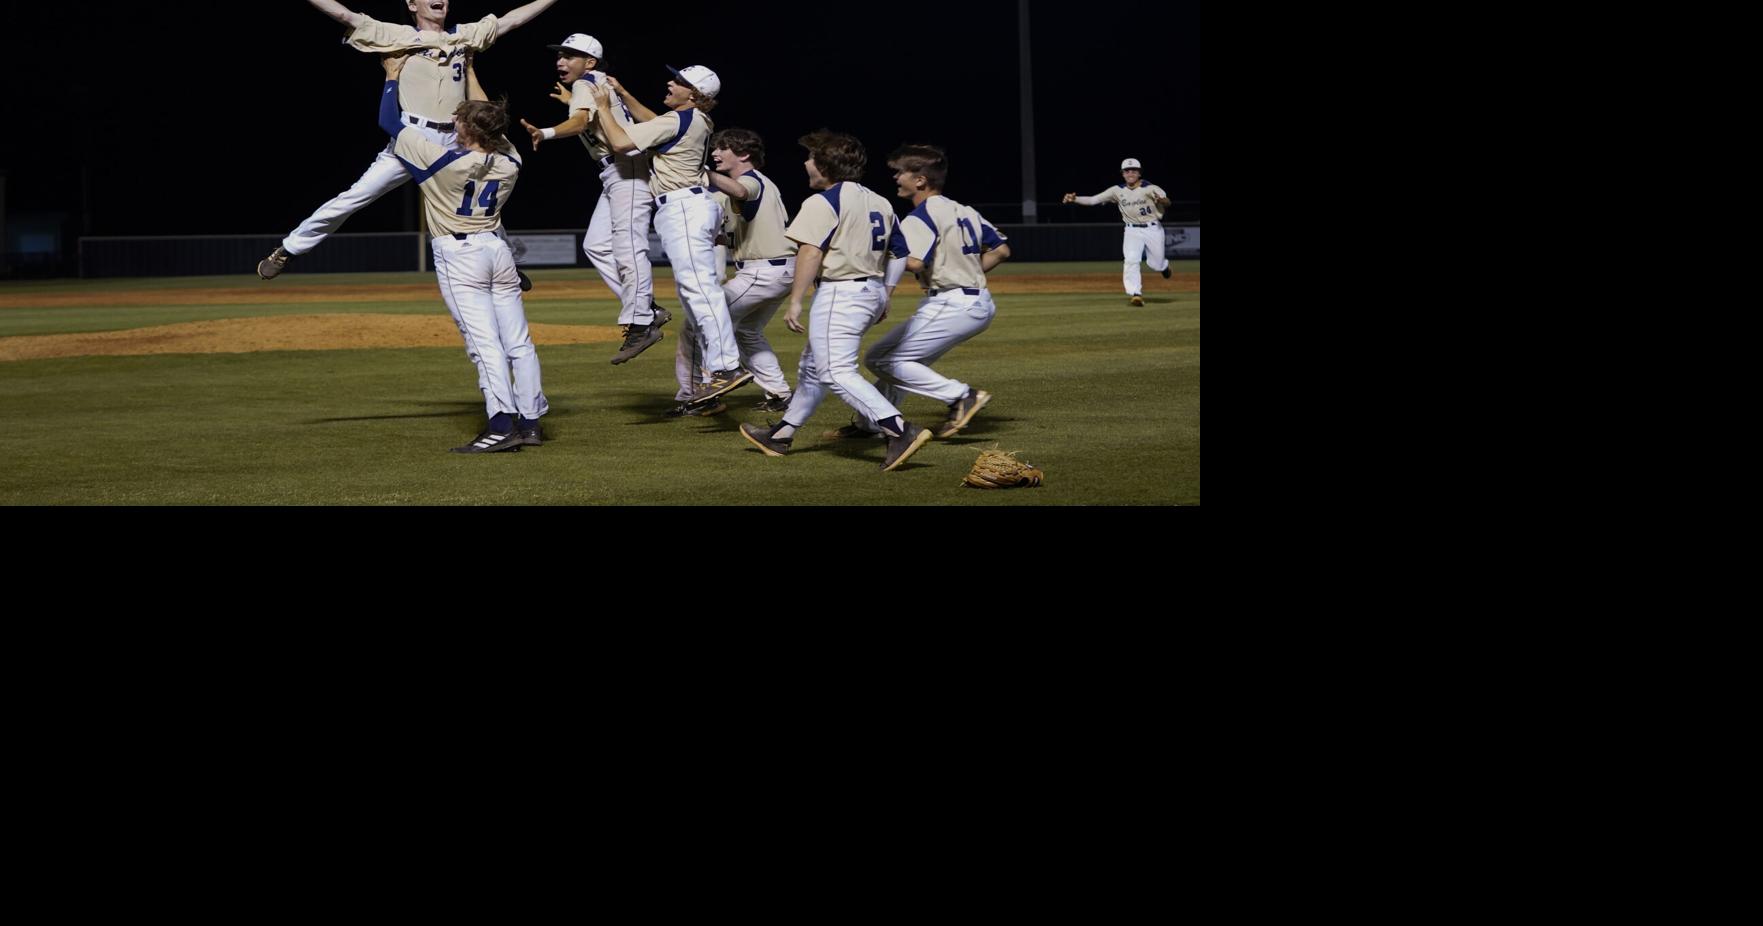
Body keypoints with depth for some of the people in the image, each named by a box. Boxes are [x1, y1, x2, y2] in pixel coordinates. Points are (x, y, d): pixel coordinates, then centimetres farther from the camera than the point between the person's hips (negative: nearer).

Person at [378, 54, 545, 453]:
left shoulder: (442, 161, -16)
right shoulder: (509, 163, -1)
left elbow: (390, 122, -6)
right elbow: (491, 126, 22)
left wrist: (392, 76, 10)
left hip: (459, 257, -6)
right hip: (498, 250, 6)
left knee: (484, 342, -12)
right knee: (518, 341, 8)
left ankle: (502, 425, -20)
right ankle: (530, 423, 9)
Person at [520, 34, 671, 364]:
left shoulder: (586, 84, -10)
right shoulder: (600, 84, 19)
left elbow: (580, 122, -30)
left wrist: (546, 133, -46)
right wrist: (572, 101, 47)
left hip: (627, 168, -11)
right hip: (615, 173, 11)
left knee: (628, 247, -13)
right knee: (596, 245, 8)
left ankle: (640, 325, -13)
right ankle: (647, 309, 8)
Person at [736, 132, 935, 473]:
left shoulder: (823, 202, -11)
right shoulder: (879, 203, 14)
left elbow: (811, 253, -20)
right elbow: (900, 253, 16)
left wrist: (795, 302, -19)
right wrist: (885, 297, 24)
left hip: (839, 293, -10)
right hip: (873, 290, 10)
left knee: (837, 372, -15)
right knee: (813, 365, 22)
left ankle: (900, 430, -30)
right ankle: (781, 435, 33)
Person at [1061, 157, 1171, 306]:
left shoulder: (1150, 189, -13)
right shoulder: (1117, 191, -3)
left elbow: (1167, 203, -27)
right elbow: (1093, 200, -6)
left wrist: (1161, 200, -51)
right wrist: (1075, 199, -21)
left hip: (1153, 229, -2)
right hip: (1132, 231, 2)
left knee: (1156, 265, 8)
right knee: (1131, 260, -20)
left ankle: (1164, 264, 45)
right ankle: (1136, 294, -21)